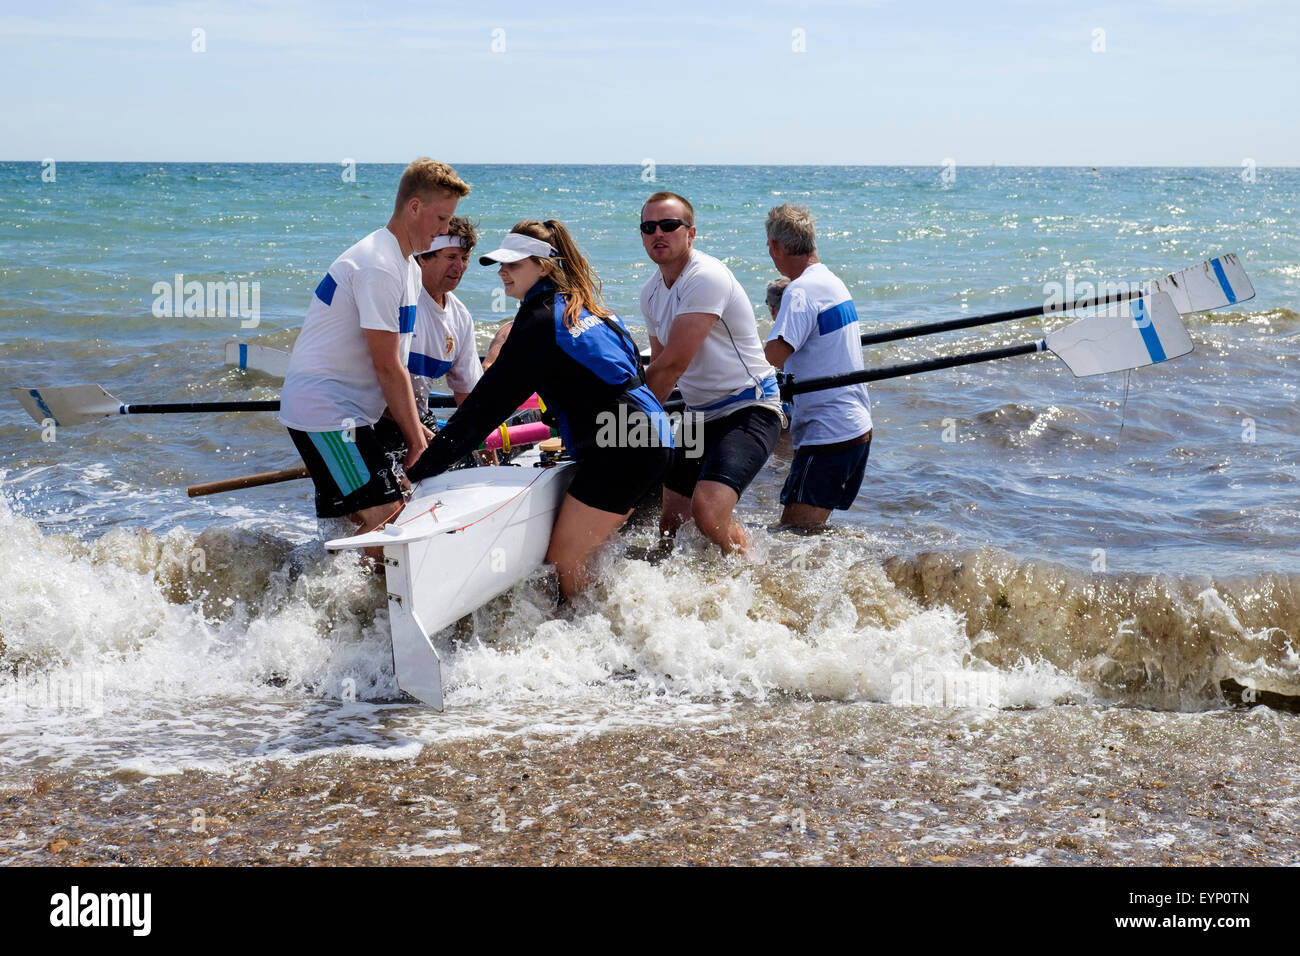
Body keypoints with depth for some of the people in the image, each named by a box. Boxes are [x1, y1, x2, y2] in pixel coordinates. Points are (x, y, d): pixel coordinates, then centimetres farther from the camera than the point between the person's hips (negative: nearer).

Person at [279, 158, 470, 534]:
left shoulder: (408, 269, 16)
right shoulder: (379, 267, -18)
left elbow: (395, 365, 17)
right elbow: (387, 368, -17)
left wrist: (415, 429, 9)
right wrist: (417, 441, -10)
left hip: (347, 411, 10)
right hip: (323, 411, -10)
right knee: (386, 517, -17)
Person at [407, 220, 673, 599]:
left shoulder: (539, 321, -13)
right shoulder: (584, 307, 15)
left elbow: (488, 403, -15)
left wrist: (419, 470, -15)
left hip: (622, 450, -10)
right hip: (652, 439, 10)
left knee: (564, 562, -5)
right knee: (587, 553, 15)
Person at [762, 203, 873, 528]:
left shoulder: (801, 291, -16)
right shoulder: (834, 283, 16)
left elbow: (773, 357, -29)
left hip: (827, 437, -10)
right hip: (858, 430, 10)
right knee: (813, 532, 16)